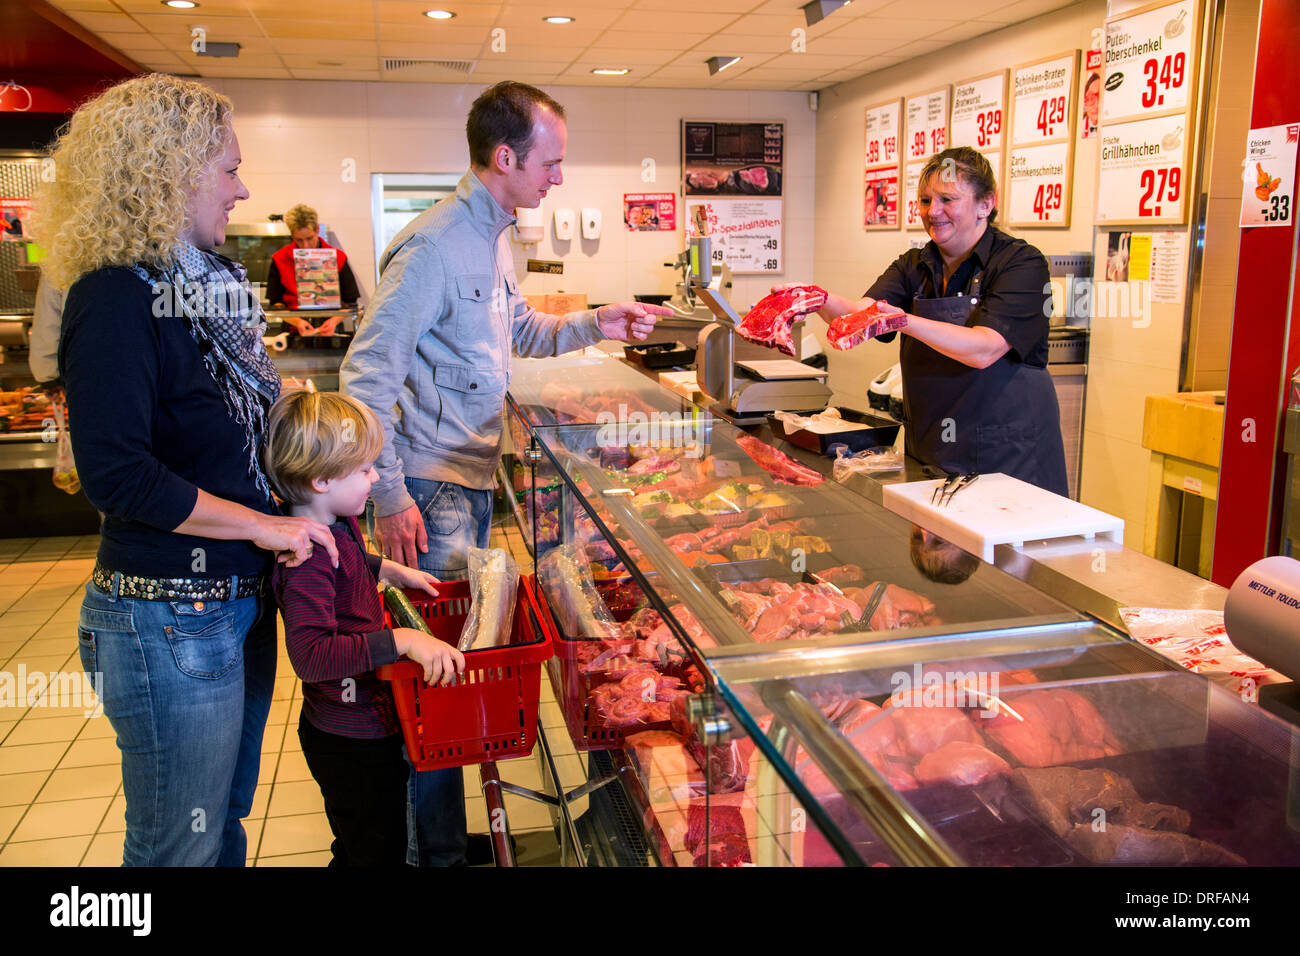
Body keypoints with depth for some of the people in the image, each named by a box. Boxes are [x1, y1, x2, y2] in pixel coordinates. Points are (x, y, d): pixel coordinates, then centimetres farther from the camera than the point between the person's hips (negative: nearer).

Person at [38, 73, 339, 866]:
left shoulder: (207, 281, 8)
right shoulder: (116, 300, -17)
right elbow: (117, 474, -23)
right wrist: (264, 525, -18)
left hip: (239, 601, 8)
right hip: (169, 620, -8)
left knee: (226, 820, 22)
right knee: (182, 847, 9)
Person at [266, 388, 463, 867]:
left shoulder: (338, 525, 3)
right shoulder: (309, 559, -29)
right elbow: (310, 655, -38)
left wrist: (389, 569, 16)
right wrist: (401, 640, -42)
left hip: (371, 722, 10)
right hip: (349, 740, -10)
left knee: (386, 842, 27)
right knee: (371, 851, 10)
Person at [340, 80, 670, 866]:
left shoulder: (496, 237, 11)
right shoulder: (435, 246, -18)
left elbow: (518, 330, 25)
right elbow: (367, 373, -19)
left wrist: (596, 324, 9)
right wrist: (390, 495, -21)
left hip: (476, 474, 10)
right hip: (431, 484, -9)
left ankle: (444, 827, 35)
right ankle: (438, 845, 13)